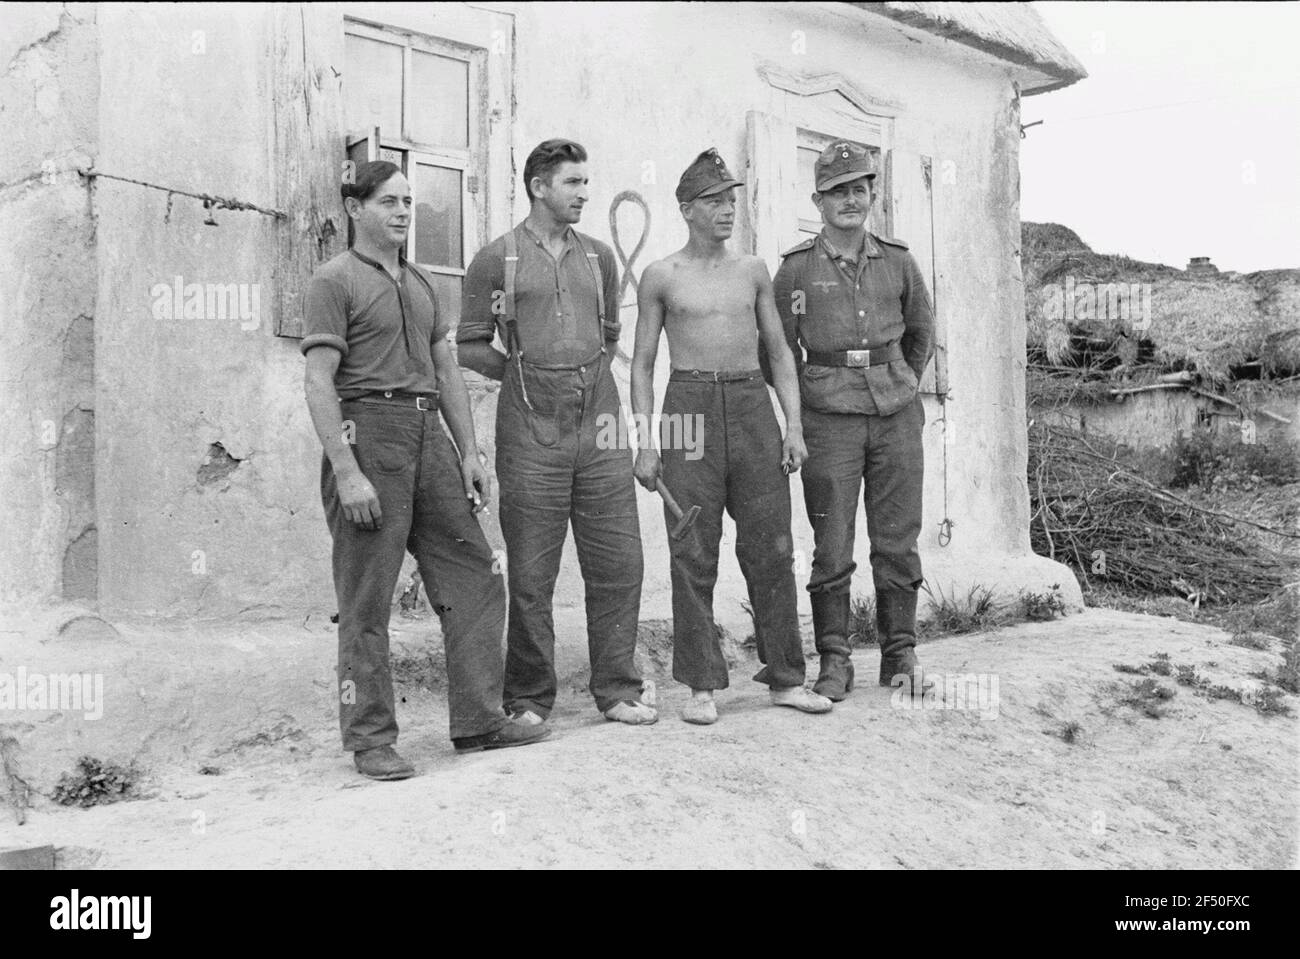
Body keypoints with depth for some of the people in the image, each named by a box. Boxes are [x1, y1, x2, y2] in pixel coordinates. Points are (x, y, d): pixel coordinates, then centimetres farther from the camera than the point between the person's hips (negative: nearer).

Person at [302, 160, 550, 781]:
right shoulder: (335, 280, -2)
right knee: (366, 599, -2)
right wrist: (346, 473, -19)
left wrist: (469, 451, 14)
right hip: (368, 432, -7)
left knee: (474, 577, 6)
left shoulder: (420, 283, 22)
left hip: (428, 436, 8)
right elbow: (318, 383, -10)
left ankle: (478, 721, 14)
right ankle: (370, 740, 7)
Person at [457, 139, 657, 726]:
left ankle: (617, 689, 17)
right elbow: (469, 346, 5)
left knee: (618, 562, 4)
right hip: (531, 432, -4)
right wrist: (523, 373, -1)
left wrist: (589, 379, 11)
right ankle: (528, 700, 14)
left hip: (598, 421, 4)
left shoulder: (599, 257, 15)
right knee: (531, 574, 2)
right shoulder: (496, 259, 3)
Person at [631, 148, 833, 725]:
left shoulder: (753, 271, 13)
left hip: (752, 405, 3)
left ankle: (785, 678, 11)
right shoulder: (661, 277, 5)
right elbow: (642, 363, 5)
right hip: (690, 405, -2)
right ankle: (702, 686, 6)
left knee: (771, 548, 2)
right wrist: (645, 441, -4)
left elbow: (779, 352, 15)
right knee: (694, 555, -2)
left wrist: (794, 425, 4)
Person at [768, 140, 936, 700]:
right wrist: (806, 405, 9)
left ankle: (899, 655, 18)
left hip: (897, 417, 2)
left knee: (897, 543, 6)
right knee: (832, 547, 0)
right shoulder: (796, 268, -1)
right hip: (830, 422, -2)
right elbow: (779, 349, 8)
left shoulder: (897, 262, 6)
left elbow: (921, 333, 21)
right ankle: (834, 661, 11)